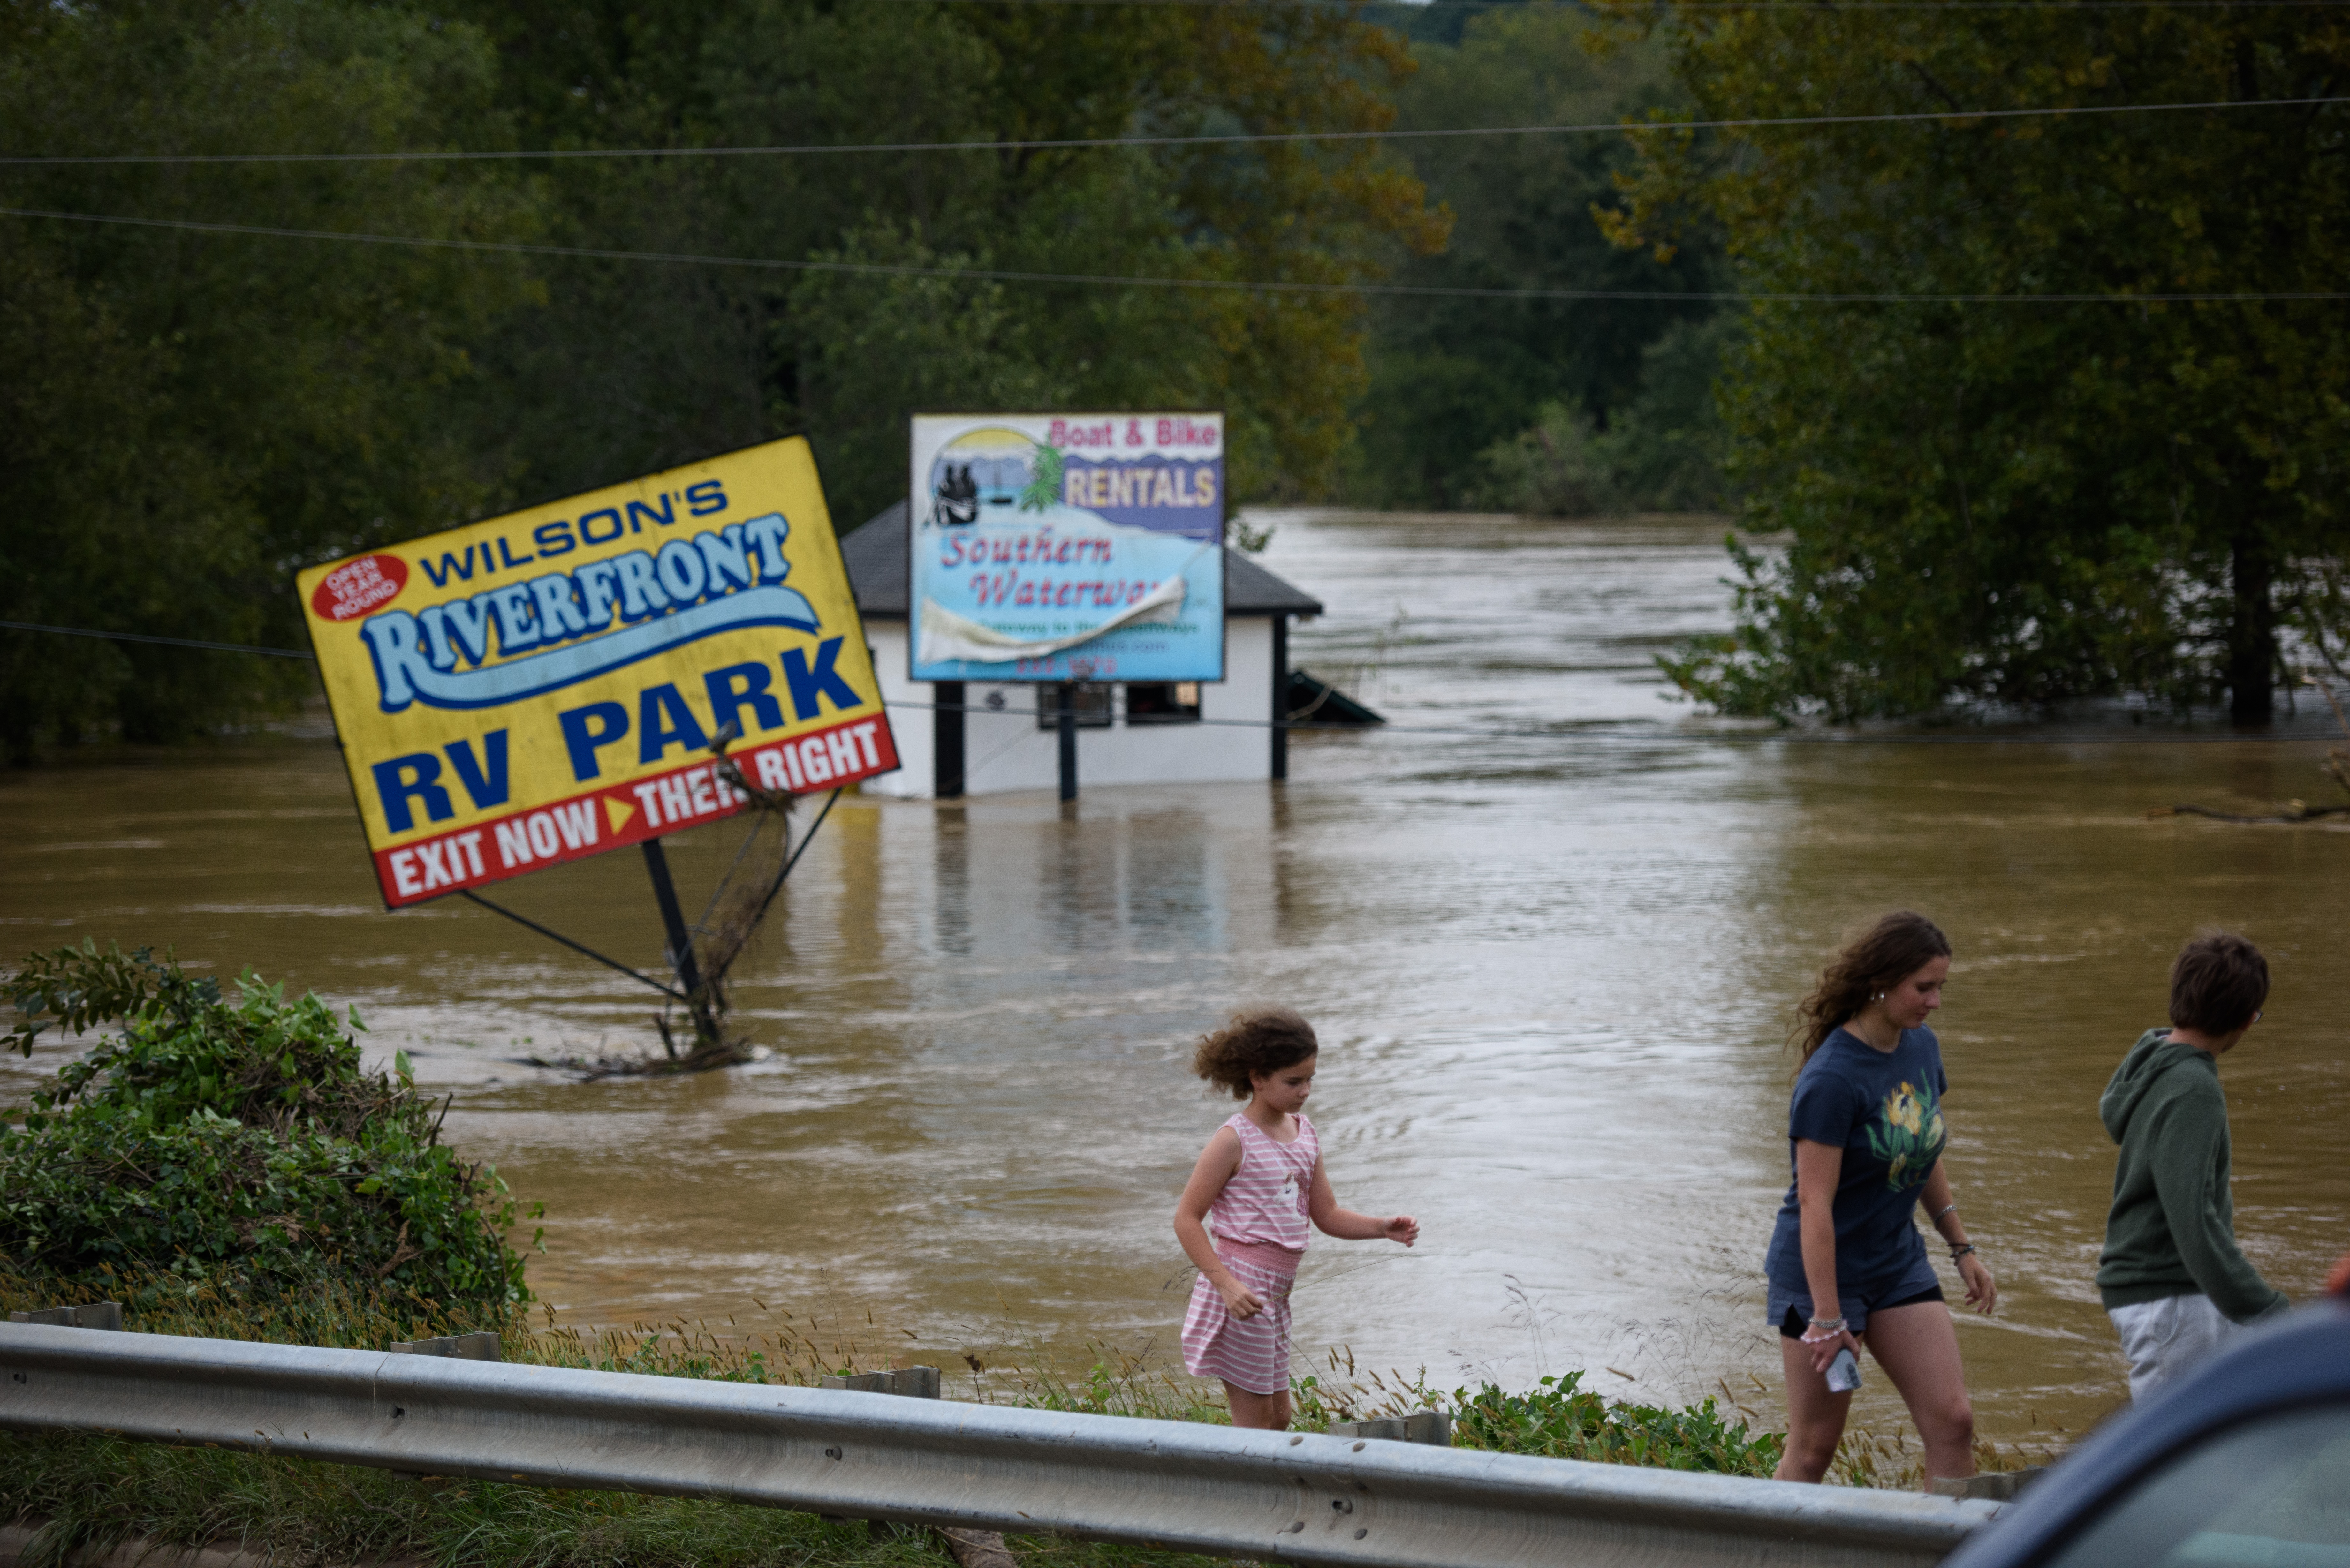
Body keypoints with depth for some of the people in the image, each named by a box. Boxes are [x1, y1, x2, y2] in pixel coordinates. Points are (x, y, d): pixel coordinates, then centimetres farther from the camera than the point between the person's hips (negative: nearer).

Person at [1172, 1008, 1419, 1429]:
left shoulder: (1302, 1132, 10)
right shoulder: (1234, 1141, -13)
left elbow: (1326, 1215, 14)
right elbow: (1187, 1219, -14)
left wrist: (1383, 1228, -4)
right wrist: (1227, 1285, -25)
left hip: (1276, 1291, 8)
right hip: (1241, 1290, -8)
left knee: (1278, 1417, 15)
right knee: (1255, 1421, -4)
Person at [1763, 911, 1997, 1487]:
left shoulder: (1922, 1047, 1)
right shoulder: (1831, 1079, -23)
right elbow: (1814, 1203, -23)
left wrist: (1963, 1249, 19)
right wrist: (1826, 1319, -24)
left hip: (1899, 1265, 7)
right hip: (1822, 1271, -7)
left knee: (1952, 1421, -2)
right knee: (1814, 1446, 2)